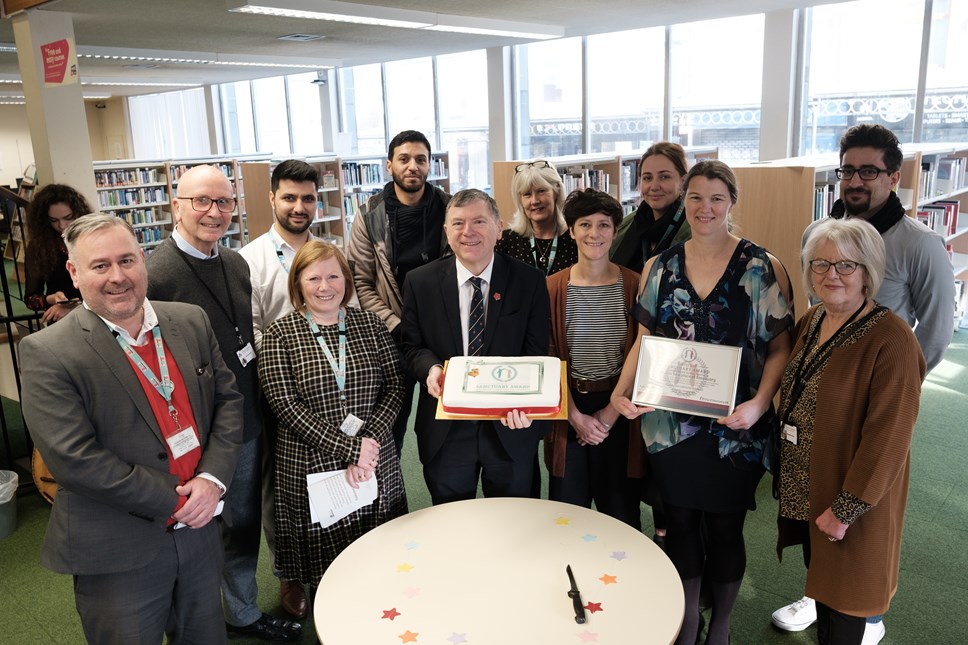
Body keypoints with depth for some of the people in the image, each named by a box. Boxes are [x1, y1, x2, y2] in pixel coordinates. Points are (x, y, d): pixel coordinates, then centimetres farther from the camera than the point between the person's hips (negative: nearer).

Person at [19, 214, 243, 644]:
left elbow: (228, 398, 4)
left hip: (199, 530, 5)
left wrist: (212, 479, -11)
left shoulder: (190, 322, 1)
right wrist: (175, 502, -16)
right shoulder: (46, 354, -14)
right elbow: (74, 459, -19)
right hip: (119, 555, -4)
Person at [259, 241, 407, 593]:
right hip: (311, 468, -2)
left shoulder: (371, 324, 4)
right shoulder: (280, 334, -4)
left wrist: (370, 440, -15)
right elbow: (286, 405, -12)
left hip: (375, 465, 3)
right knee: (323, 569, 9)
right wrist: (350, 448, -17)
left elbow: (395, 385, 1)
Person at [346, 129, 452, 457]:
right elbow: (360, 282, -4)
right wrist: (396, 327, -12)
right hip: (391, 340, 0)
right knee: (389, 429, 12)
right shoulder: (370, 215, -2)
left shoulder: (450, 209, -1)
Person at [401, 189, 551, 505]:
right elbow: (412, 346, 3)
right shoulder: (420, 282, -4)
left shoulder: (530, 281, -6)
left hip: (511, 430, 0)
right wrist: (430, 368, -20)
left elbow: (536, 354, -6)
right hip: (445, 432, 1)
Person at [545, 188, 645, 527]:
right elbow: (548, 359, 0)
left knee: (621, 512, 12)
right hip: (568, 410, 1)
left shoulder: (633, 285, -3)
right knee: (567, 513, 12)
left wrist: (610, 412, -7)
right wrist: (575, 416, -8)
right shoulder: (553, 288, -2)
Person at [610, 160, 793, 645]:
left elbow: (780, 346, -5)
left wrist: (760, 402, -21)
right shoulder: (660, 267, 3)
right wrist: (621, 392, -8)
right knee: (680, 522, 13)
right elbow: (645, 339, 7)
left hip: (735, 427, -2)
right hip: (670, 422, 3)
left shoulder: (761, 267, -6)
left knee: (725, 526, 11)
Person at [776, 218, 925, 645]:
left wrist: (846, 508, -19)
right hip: (804, 493, 7)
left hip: (850, 501, -7)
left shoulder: (891, 341, -21)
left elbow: (887, 437, -22)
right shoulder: (810, 323, 3)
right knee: (820, 583, 23)